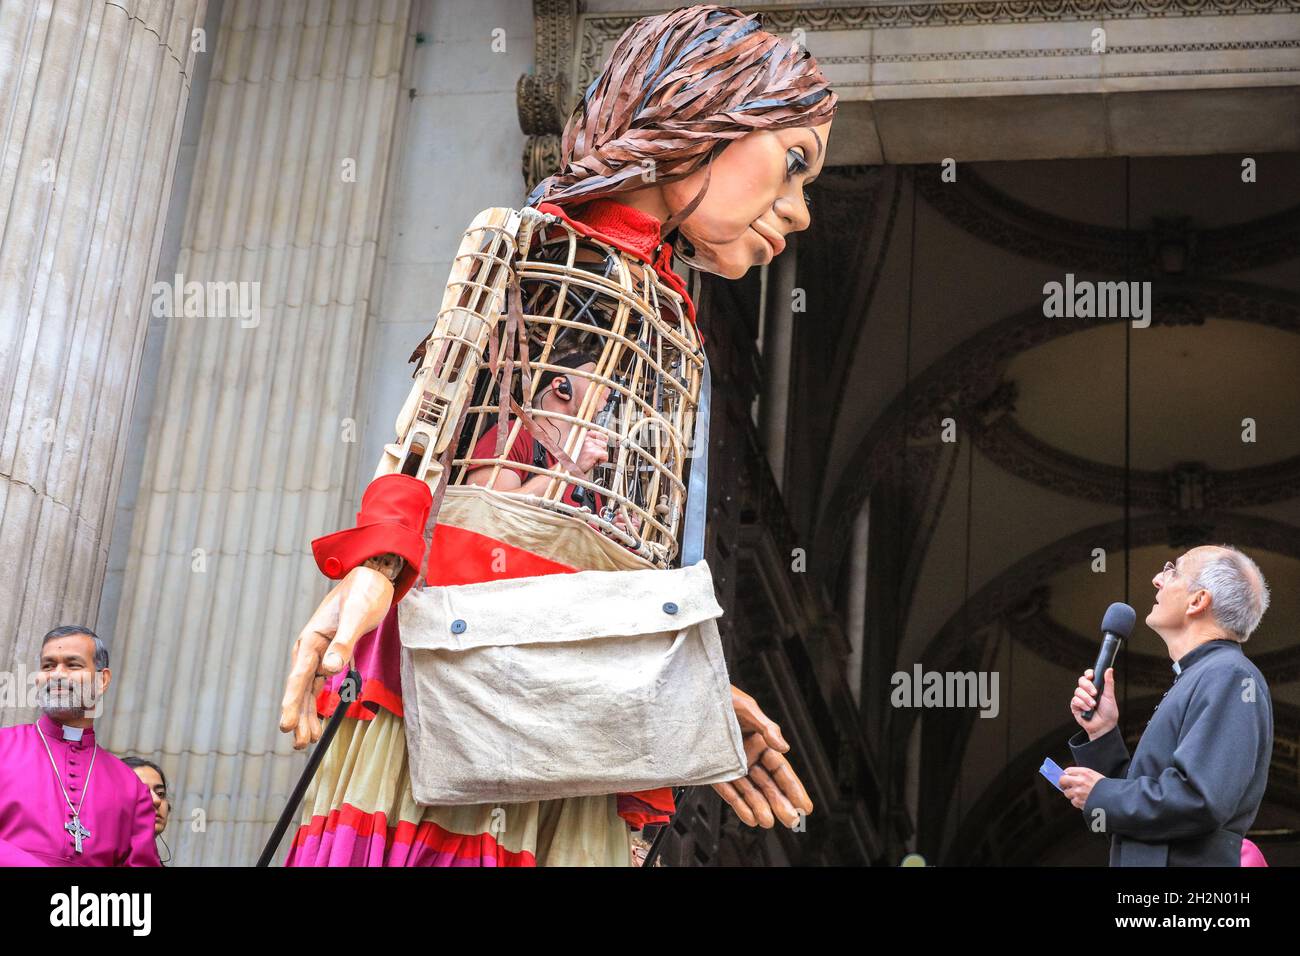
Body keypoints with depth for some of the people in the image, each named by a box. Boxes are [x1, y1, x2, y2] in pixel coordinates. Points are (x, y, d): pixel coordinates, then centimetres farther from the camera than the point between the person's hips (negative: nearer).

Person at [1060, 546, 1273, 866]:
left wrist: (1101, 794, -13)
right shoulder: (1194, 679, 18)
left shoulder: (1229, 675, -12)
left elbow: (1200, 801, -24)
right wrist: (1101, 733, 3)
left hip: (1187, 861, -9)